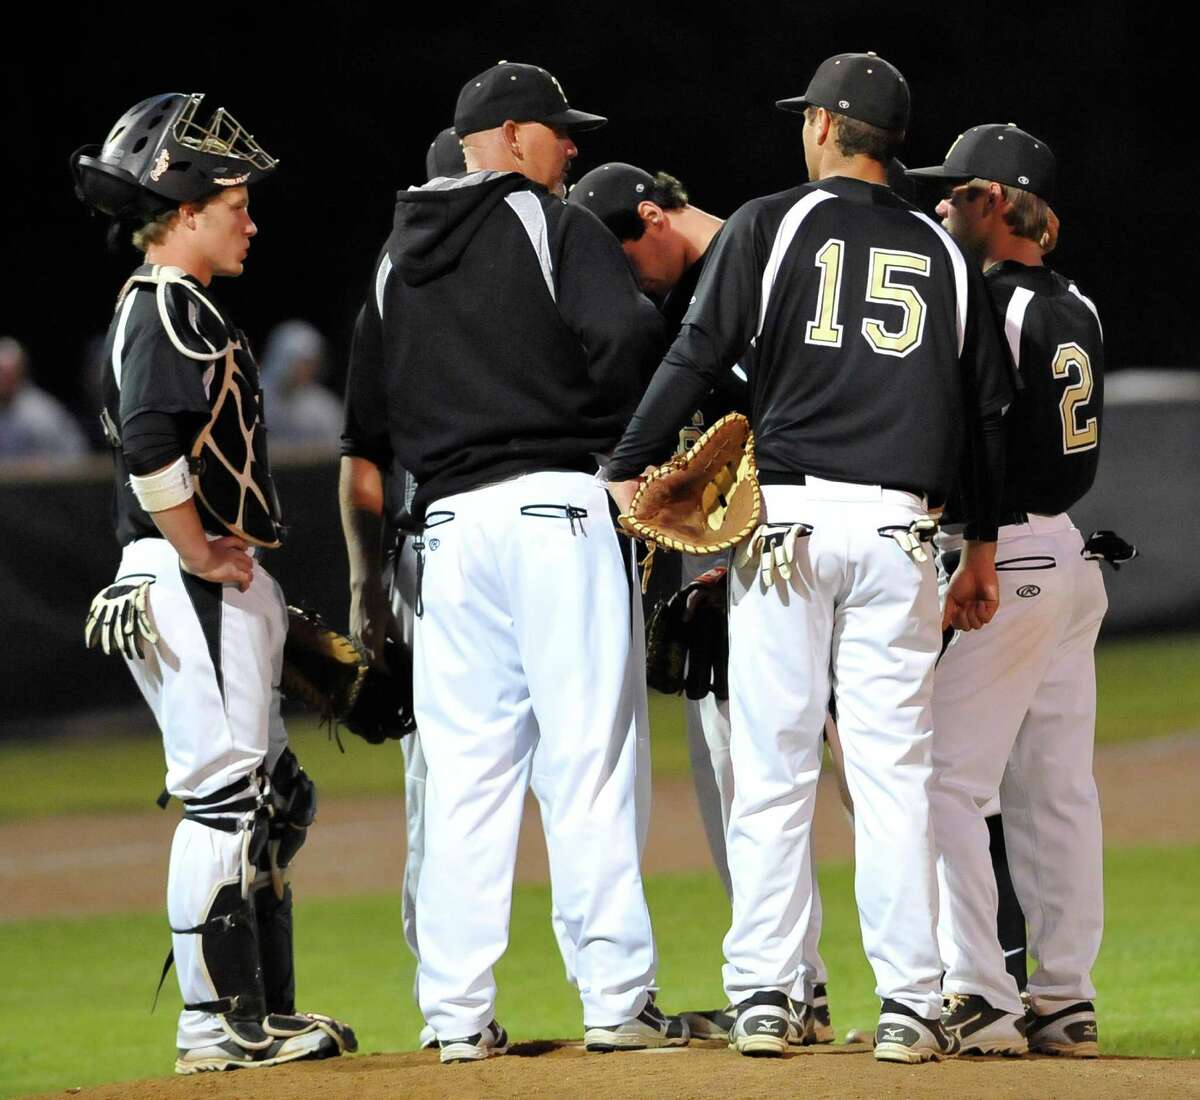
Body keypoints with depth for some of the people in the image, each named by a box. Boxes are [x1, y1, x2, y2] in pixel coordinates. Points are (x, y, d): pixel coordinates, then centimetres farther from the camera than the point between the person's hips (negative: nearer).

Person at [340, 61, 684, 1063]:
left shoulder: (397, 261, 17)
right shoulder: (554, 226, -1)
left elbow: (371, 427, 17)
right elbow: (628, 336, -17)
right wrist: (610, 428, 0)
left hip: (450, 521, 5)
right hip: (558, 505, -5)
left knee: (465, 770, 6)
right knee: (589, 756, -6)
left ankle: (459, 1012, 3)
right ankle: (616, 998, -9)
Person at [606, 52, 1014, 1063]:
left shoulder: (770, 225, 3)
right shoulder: (942, 252, 13)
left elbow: (699, 355, -4)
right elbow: (985, 408, 15)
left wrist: (627, 470, 2)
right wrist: (983, 547, 22)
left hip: (786, 521, -2)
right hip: (897, 528, 2)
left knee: (773, 769, 1)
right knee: (894, 772, 2)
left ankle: (763, 995, -1)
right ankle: (909, 1004, -3)